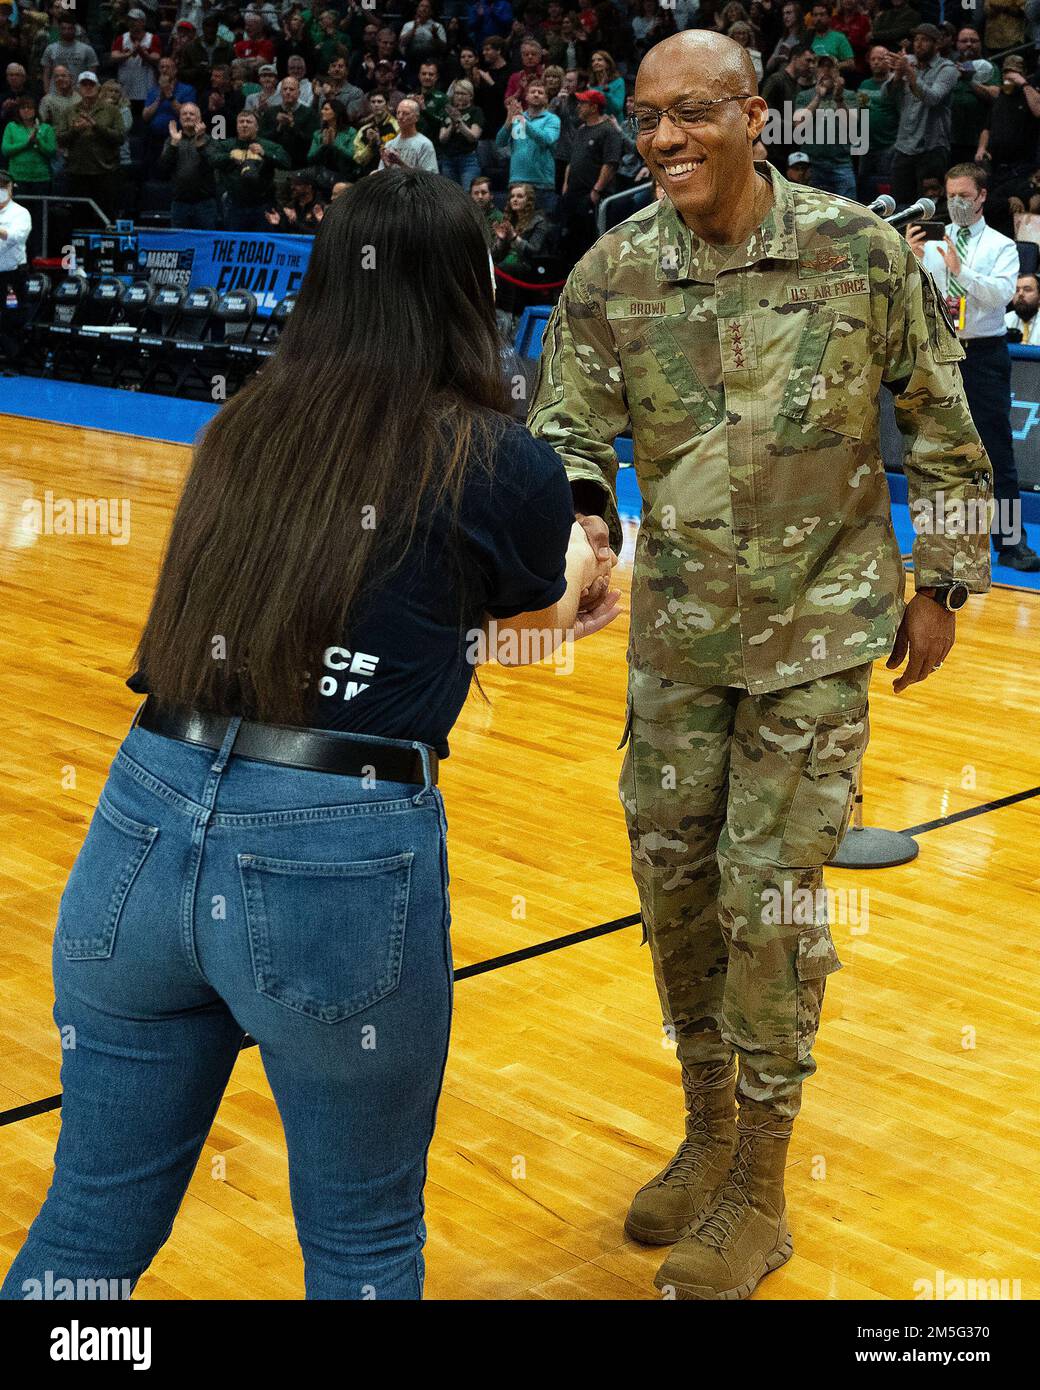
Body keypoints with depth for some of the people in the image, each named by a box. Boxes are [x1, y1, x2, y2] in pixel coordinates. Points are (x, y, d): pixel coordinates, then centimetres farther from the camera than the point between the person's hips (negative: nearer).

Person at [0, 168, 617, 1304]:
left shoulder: (246, 423, 10)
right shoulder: (504, 465, -3)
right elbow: (545, 618, 19)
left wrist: (529, 616, 40)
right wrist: (578, 568, 43)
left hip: (142, 827, 4)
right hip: (337, 864, -4)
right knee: (361, 1243, 19)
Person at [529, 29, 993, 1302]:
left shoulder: (860, 251, -10)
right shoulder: (611, 275, -5)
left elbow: (938, 420, 0)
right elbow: (565, 431, -7)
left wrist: (943, 580, 1)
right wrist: (579, 514, -29)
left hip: (817, 636, -3)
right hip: (676, 634, 4)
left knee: (769, 895, -2)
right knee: (670, 880, 10)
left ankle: (759, 1195, 14)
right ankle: (707, 1132, 31)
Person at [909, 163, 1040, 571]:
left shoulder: (1001, 246, 1)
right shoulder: (931, 242, 8)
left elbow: (1002, 293, -16)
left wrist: (960, 269, -28)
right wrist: (913, 259, -19)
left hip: (985, 356, -3)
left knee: (997, 450, -4)